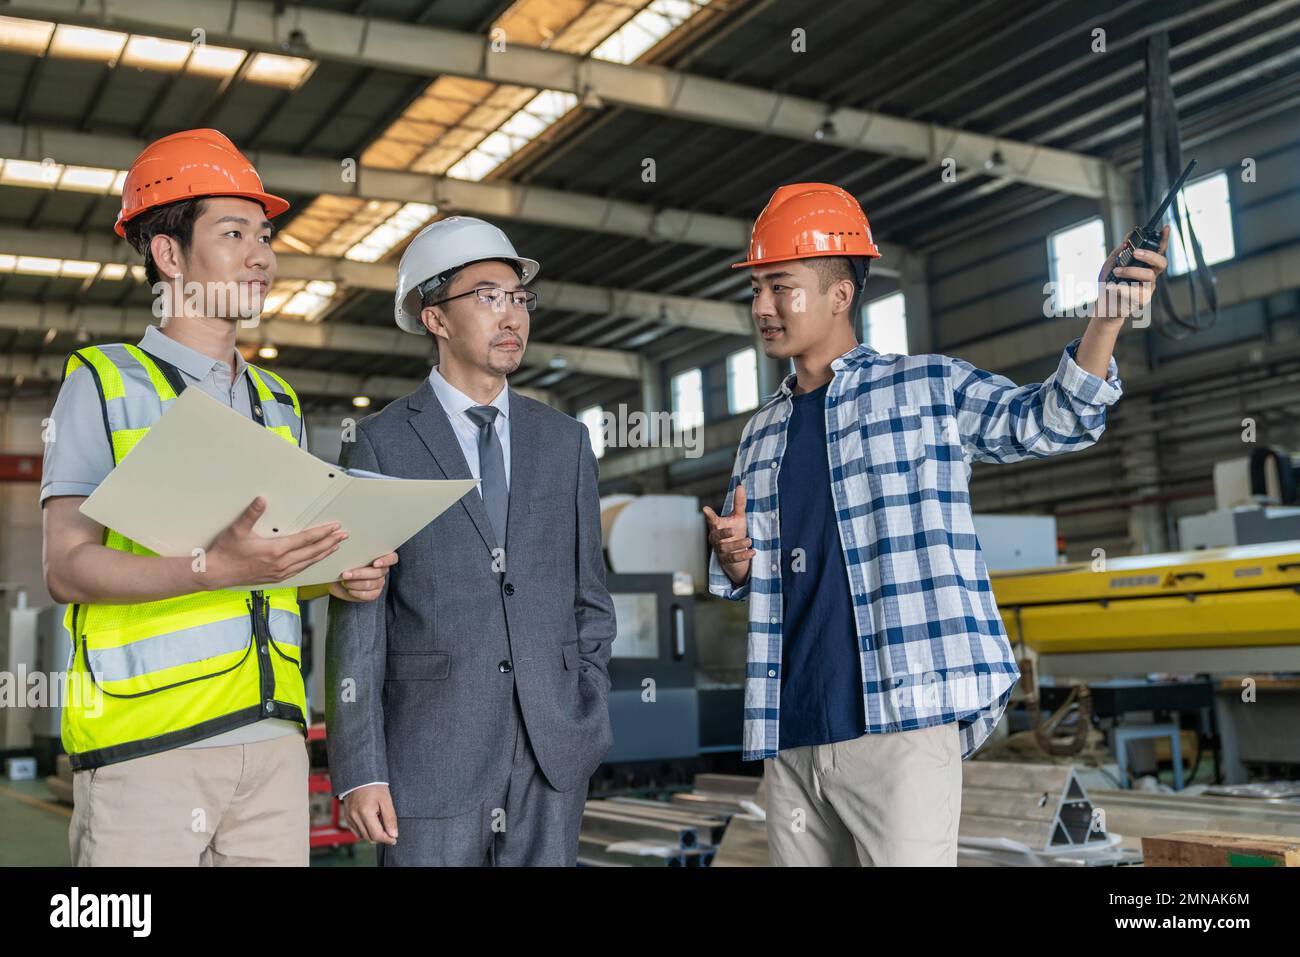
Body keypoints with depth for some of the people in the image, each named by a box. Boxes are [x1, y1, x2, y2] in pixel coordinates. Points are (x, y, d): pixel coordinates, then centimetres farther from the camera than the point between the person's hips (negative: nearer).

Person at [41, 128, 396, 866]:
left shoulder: (279, 404, 18)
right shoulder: (104, 383, 1)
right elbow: (68, 569, -7)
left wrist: (339, 577, 1)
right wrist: (217, 567, -22)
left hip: (271, 737, 5)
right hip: (145, 746, -5)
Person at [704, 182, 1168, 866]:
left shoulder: (927, 387, 4)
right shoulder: (761, 432, 18)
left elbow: (1051, 421, -7)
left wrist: (1106, 318, -22)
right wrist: (732, 562, 1)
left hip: (902, 725, -5)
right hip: (789, 737, 5)